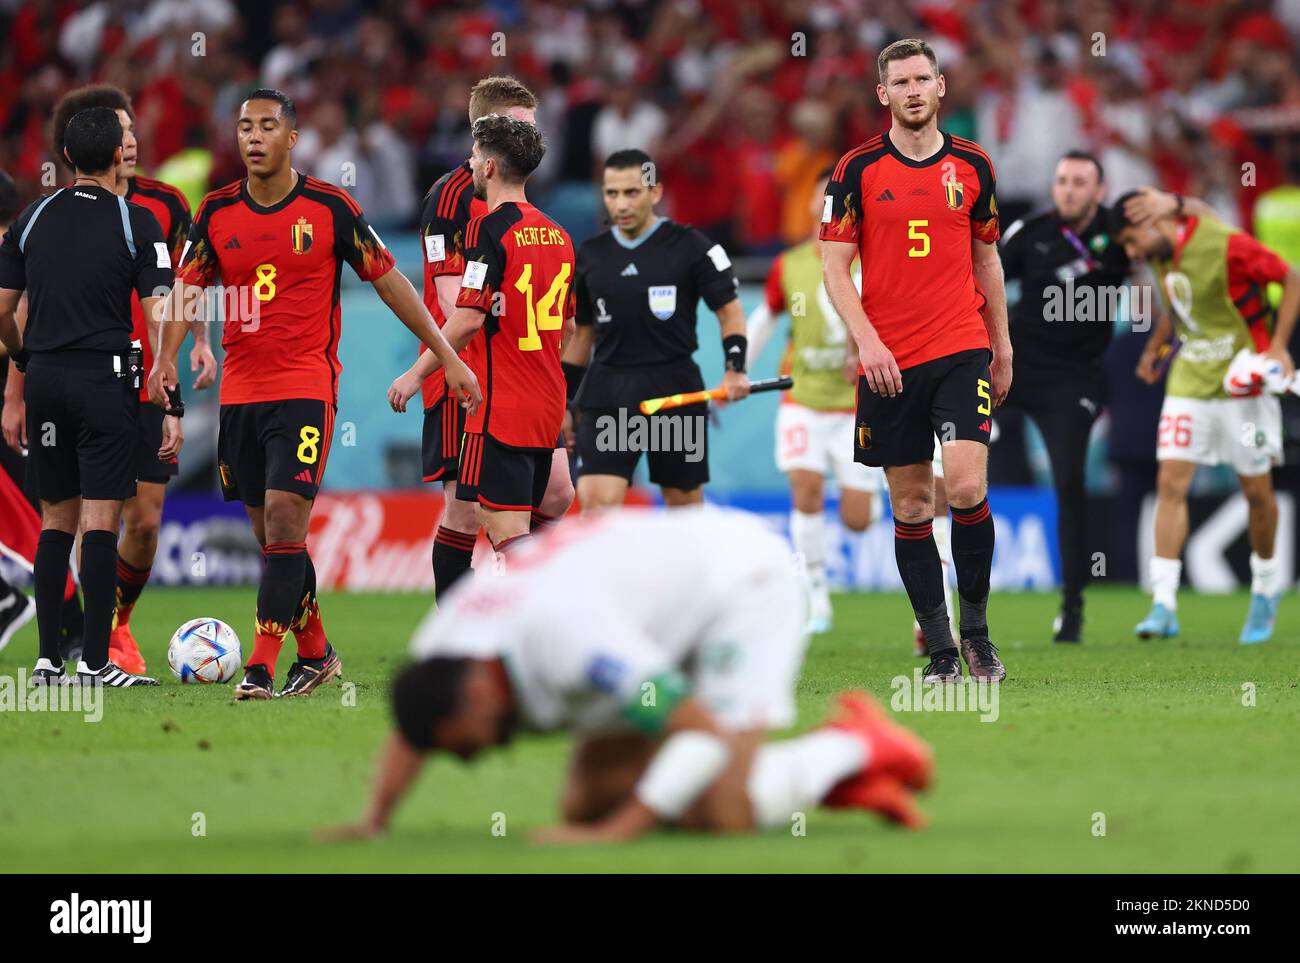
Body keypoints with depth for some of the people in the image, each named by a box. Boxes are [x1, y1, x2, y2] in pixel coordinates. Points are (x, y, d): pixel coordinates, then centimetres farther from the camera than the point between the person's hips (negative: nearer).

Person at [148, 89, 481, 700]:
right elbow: (185, 289, 8)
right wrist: (166, 356, -11)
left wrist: (447, 357, 3)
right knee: (270, 534, 9)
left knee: (285, 520, -17)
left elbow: (388, 281, 2)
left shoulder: (330, 208, -4)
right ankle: (316, 655, 24)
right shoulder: (217, 212, 5)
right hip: (239, 391, 4)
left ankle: (261, 666, -18)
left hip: (306, 387, -4)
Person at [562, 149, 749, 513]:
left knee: (685, 504, 8)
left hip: (674, 388, -2)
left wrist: (734, 370, -17)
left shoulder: (690, 246, -3)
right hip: (606, 393, 2)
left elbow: (730, 312, 0)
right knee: (596, 499, -13)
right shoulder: (591, 254, 9)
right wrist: (562, 404, 18)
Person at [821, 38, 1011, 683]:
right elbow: (835, 267, 0)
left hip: (961, 350, 0)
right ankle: (940, 649, 11)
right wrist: (867, 340, -13)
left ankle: (976, 628, 2)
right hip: (887, 362, 0)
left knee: (966, 486, -16)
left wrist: (1003, 350, 17)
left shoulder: (972, 165, 7)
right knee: (910, 504, 3)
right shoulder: (858, 170, 1)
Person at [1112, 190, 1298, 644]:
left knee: (1256, 489, 5)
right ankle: (1164, 604, -10)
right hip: (1189, 381, 5)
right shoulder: (1163, 254, 3)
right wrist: (1154, 348, 13)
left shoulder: (1226, 244, -18)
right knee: (1170, 483, -8)